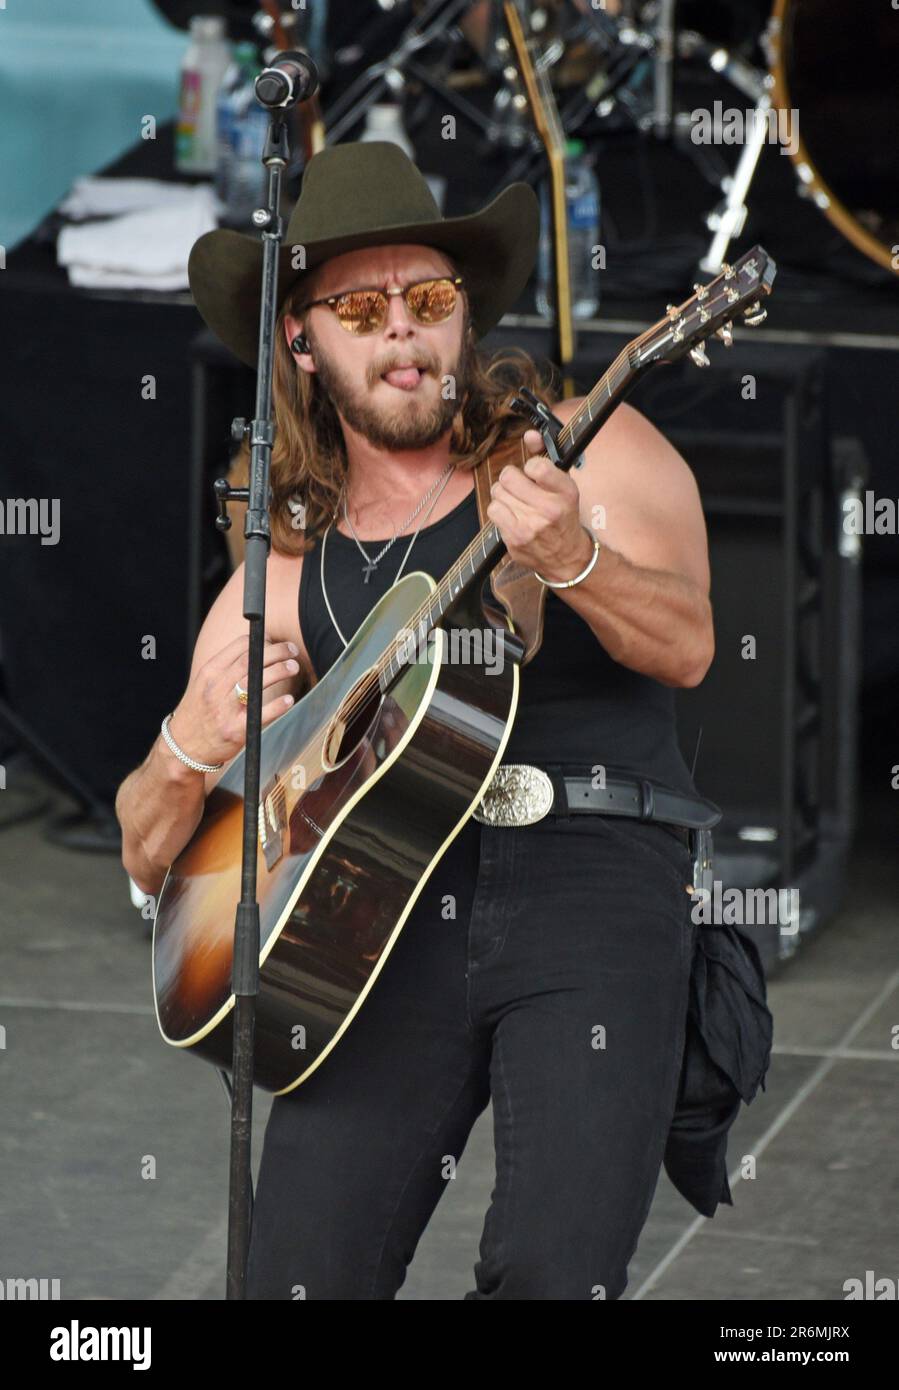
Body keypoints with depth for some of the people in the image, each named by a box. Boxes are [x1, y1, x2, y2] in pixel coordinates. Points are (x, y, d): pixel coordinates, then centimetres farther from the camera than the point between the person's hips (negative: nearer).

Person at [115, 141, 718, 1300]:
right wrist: (191, 751, -5)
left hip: (589, 879, -3)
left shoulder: (582, 450, 7)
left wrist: (572, 560, -33)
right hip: (388, 919, 3)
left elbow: (685, 647, -12)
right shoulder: (288, 574, 16)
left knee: (556, 1272, -21)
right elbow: (150, 857, 18)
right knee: (300, 1280, -9)